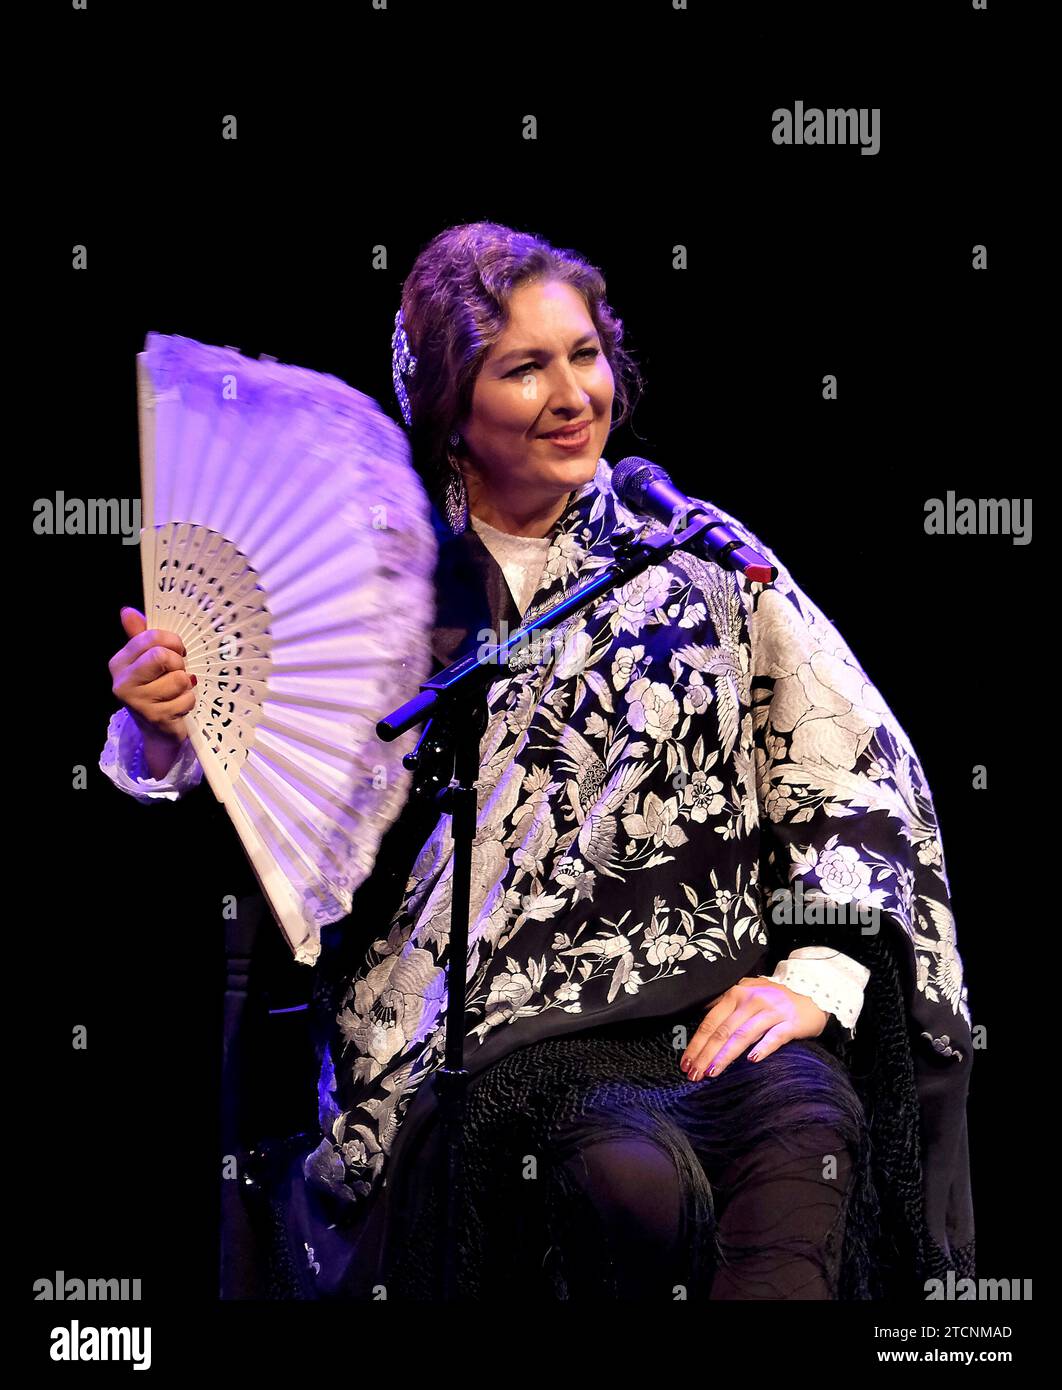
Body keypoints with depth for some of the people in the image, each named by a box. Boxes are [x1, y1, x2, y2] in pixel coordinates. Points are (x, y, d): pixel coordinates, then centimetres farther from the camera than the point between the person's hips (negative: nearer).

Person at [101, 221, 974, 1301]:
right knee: (638, 1177, -33)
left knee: (806, 1119, -33)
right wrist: (165, 725, -14)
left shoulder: (694, 554, 13)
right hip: (501, 1025, -1)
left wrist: (818, 976, -4)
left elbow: (861, 770, 10)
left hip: (712, 999, 2)